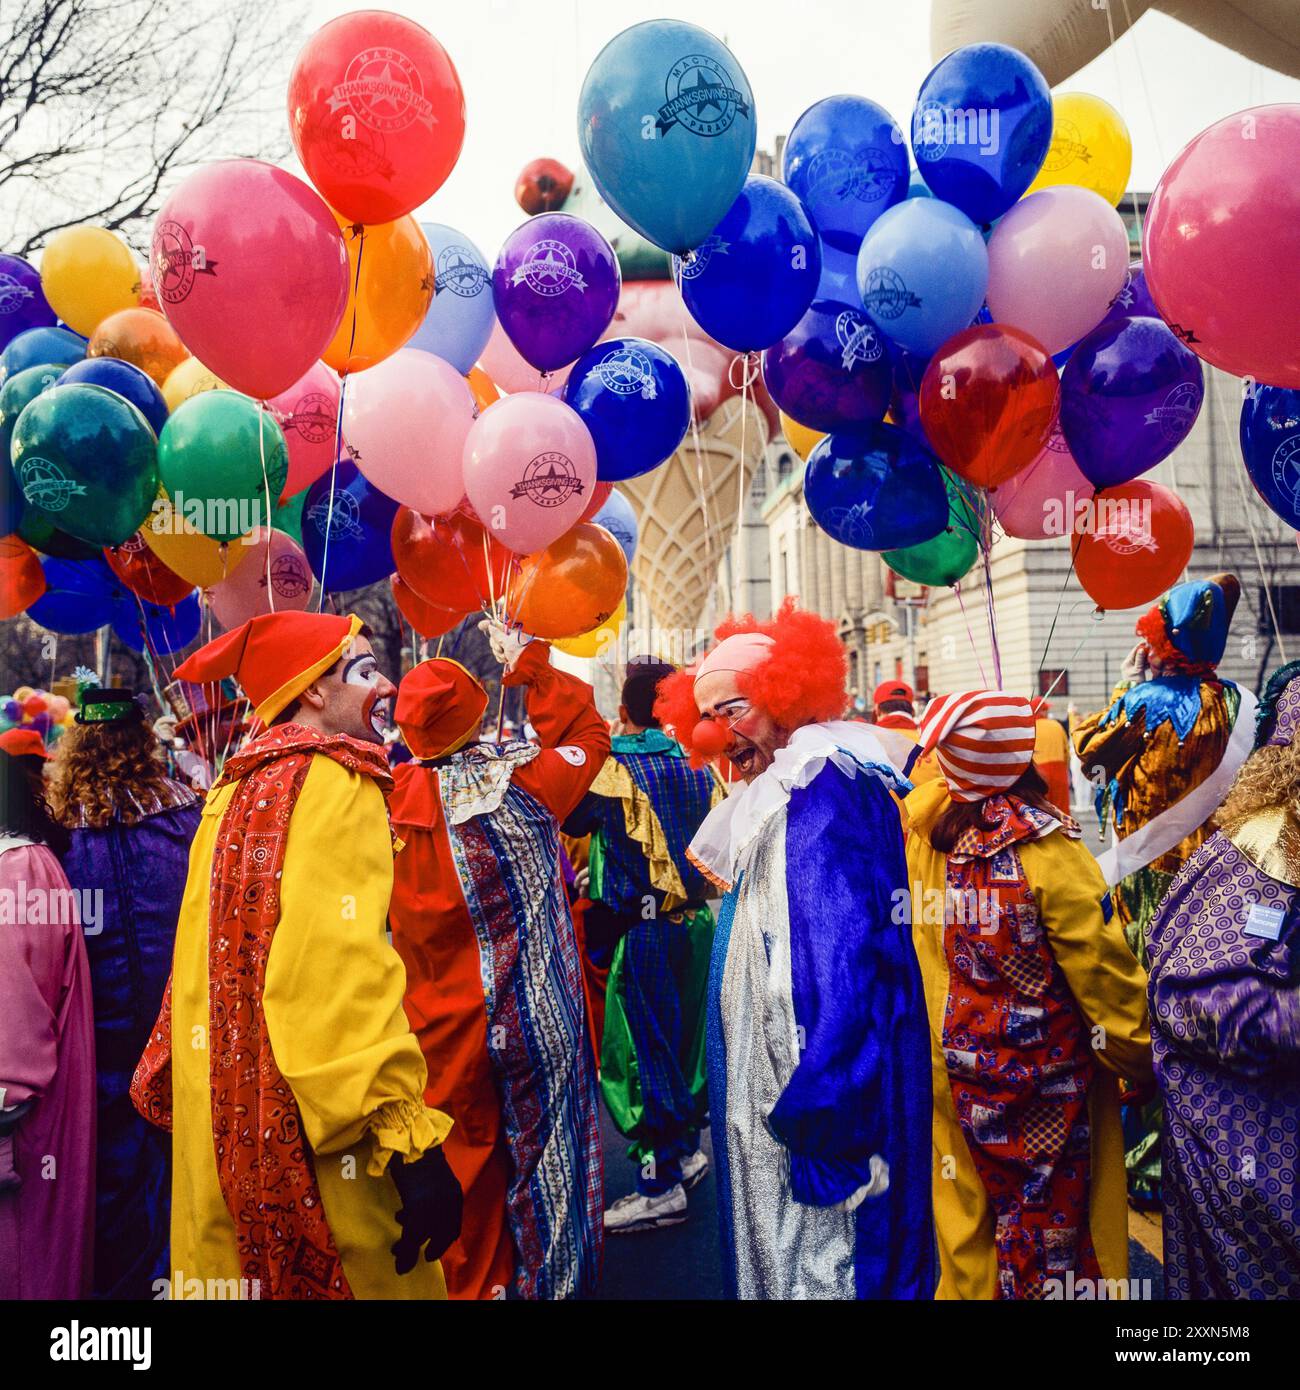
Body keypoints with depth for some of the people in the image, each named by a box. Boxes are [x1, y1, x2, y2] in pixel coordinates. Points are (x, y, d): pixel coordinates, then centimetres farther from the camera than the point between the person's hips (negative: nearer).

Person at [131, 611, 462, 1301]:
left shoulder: (236, 790, 14)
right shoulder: (331, 779, -13)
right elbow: (339, 973, -24)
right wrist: (410, 1141, -24)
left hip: (230, 1134, 9)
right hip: (309, 1139, -8)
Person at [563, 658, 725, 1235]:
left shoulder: (614, 768, -14)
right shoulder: (702, 766, 2)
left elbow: (571, 820, 0)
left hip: (639, 928, -6)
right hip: (698, 922, 6)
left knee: (641, 1045, 2)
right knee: (685, 1035, 19)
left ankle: (662, 1185, 9)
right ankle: (687, 1149, 34)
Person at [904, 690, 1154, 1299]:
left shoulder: (923, 822, -11)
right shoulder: (1046, 848, -22)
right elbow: (1105, 972, -17)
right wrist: (1147, 1065, -6)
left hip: (957, 1069, 5)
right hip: (1044, 1078, -5)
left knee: (971, 1212, 20)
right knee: (1052, 1224, 12)